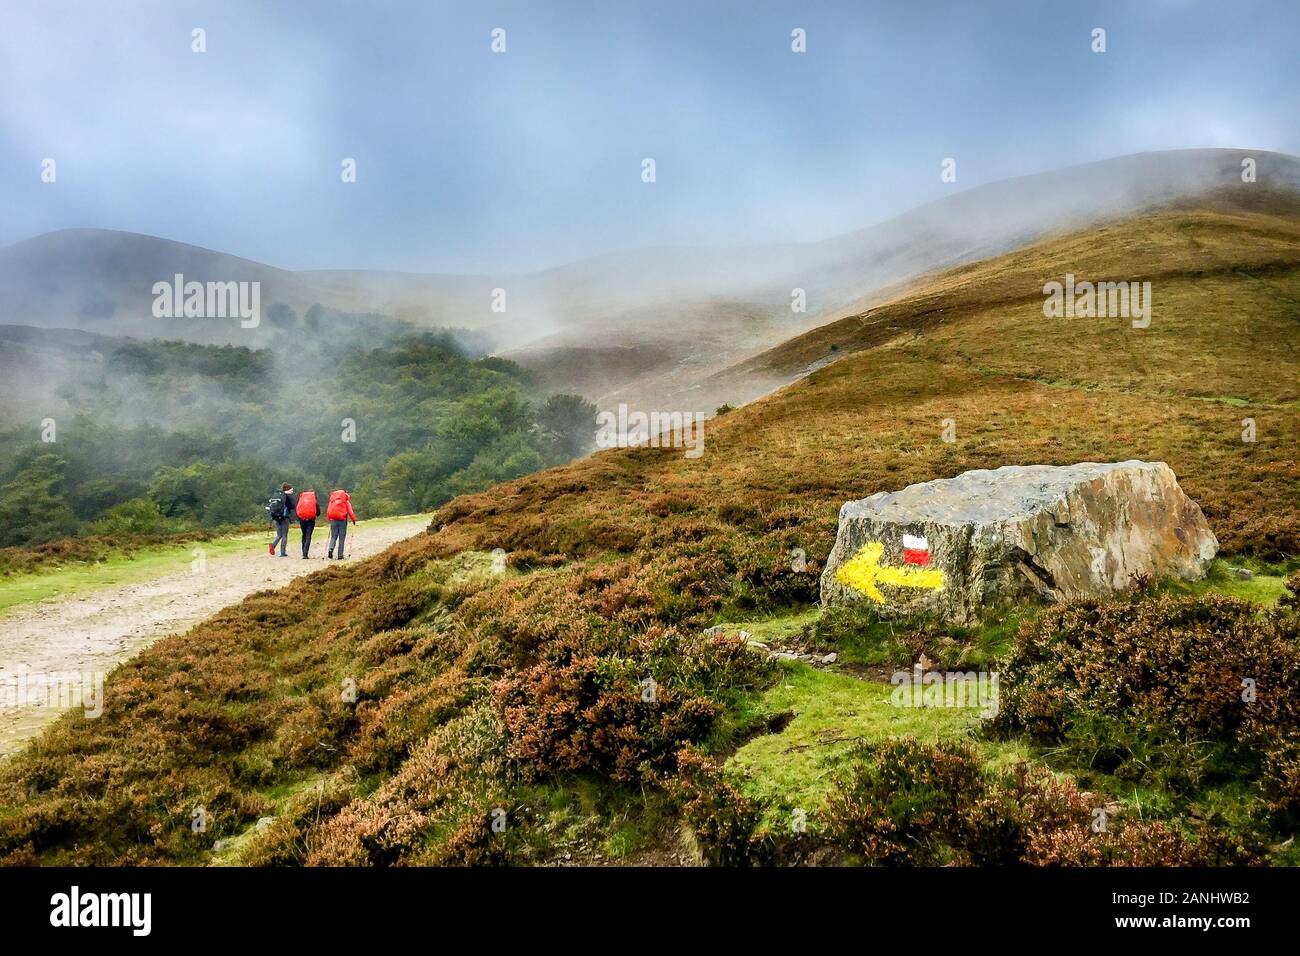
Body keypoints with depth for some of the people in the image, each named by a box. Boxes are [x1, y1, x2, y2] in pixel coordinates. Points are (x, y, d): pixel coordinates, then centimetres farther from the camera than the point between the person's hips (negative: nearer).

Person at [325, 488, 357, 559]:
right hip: (342, 520, -2)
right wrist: (354, 519, 5)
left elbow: (328, 511, 10)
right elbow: (350, 510, -4)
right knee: (342, 538, 3)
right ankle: (340, 555, 1)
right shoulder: (346, 500, 2)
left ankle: (331, 548, -18)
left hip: (333, 520, 2)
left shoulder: (332, 500, 10)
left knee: (333, 536, 10)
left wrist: (329, 519, 22)